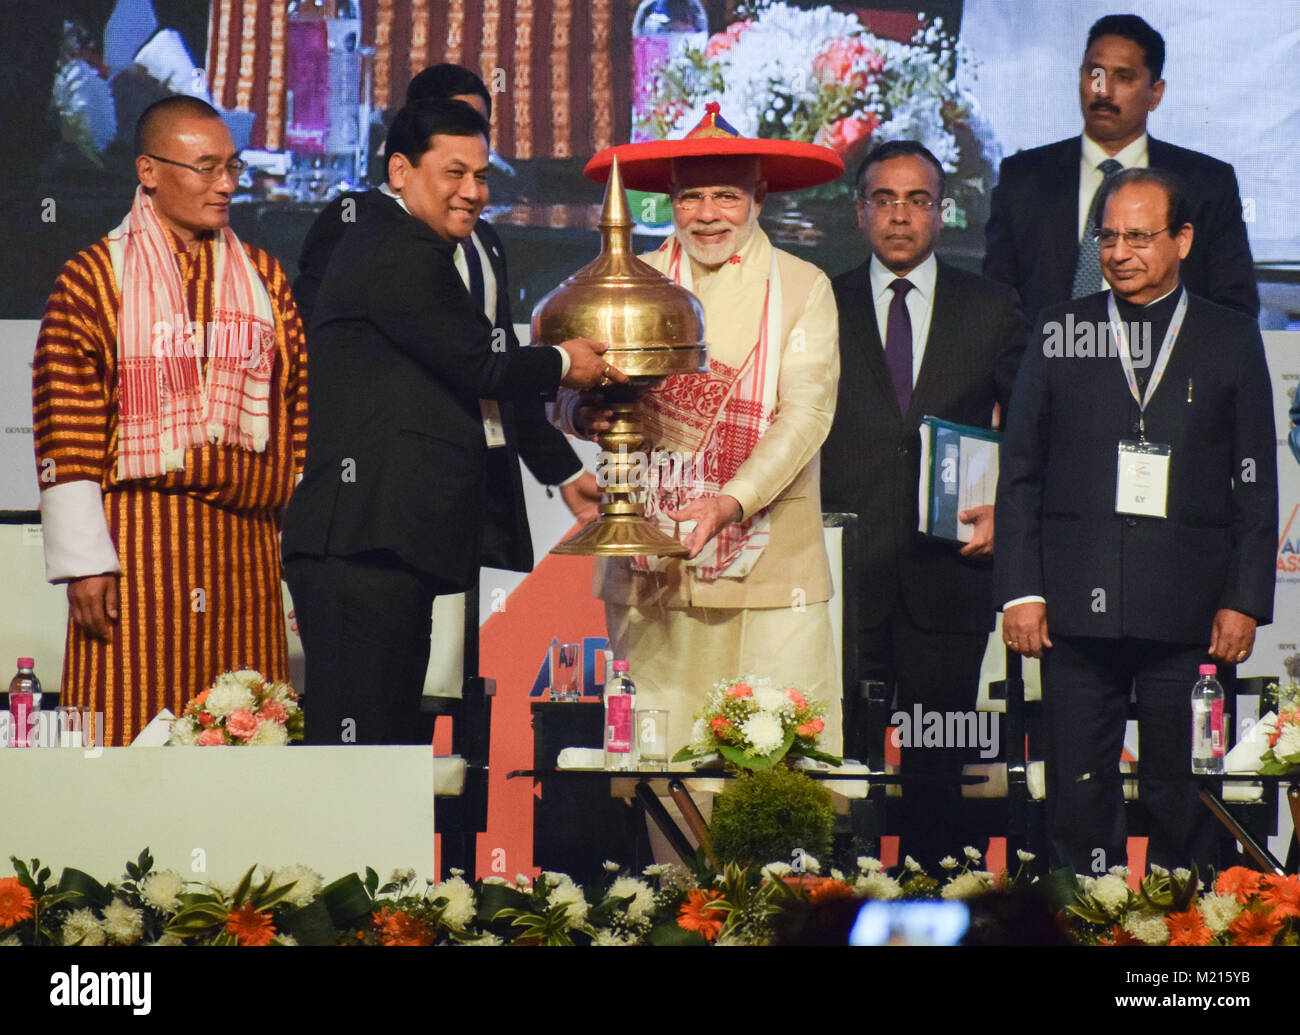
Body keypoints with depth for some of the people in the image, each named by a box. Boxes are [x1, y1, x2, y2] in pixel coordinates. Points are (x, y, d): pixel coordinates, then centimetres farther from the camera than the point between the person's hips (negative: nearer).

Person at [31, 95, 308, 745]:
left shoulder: (265, 280, 15)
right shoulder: (94, 278, 0)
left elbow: (296, 409, 15)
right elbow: (66, 433, -4)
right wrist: (83, 562, -10)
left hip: (244, 548, 4)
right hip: (135, 543, -4)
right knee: (133, 740, -7)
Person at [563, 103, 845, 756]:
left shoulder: (802, 288, 5)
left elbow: (806, 414, -4)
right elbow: (571, 393, 7)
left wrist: (732, 502, -18)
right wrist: (588, 412, -18)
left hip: (768, 562, -1)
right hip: (651, 566, 1)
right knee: (654, 749, -3)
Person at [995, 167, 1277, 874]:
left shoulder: (1231, 341, 7)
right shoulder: (1058, 332, 9)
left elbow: (1256, 484, 7)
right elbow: (1020, 472, 9)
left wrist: (1244, 602, -1)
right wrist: (1020, 590, 0)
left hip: (1190, 610, -1)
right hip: (1076, 605, 1)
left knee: (1181, 795, 1)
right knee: (1078, 789, 1)